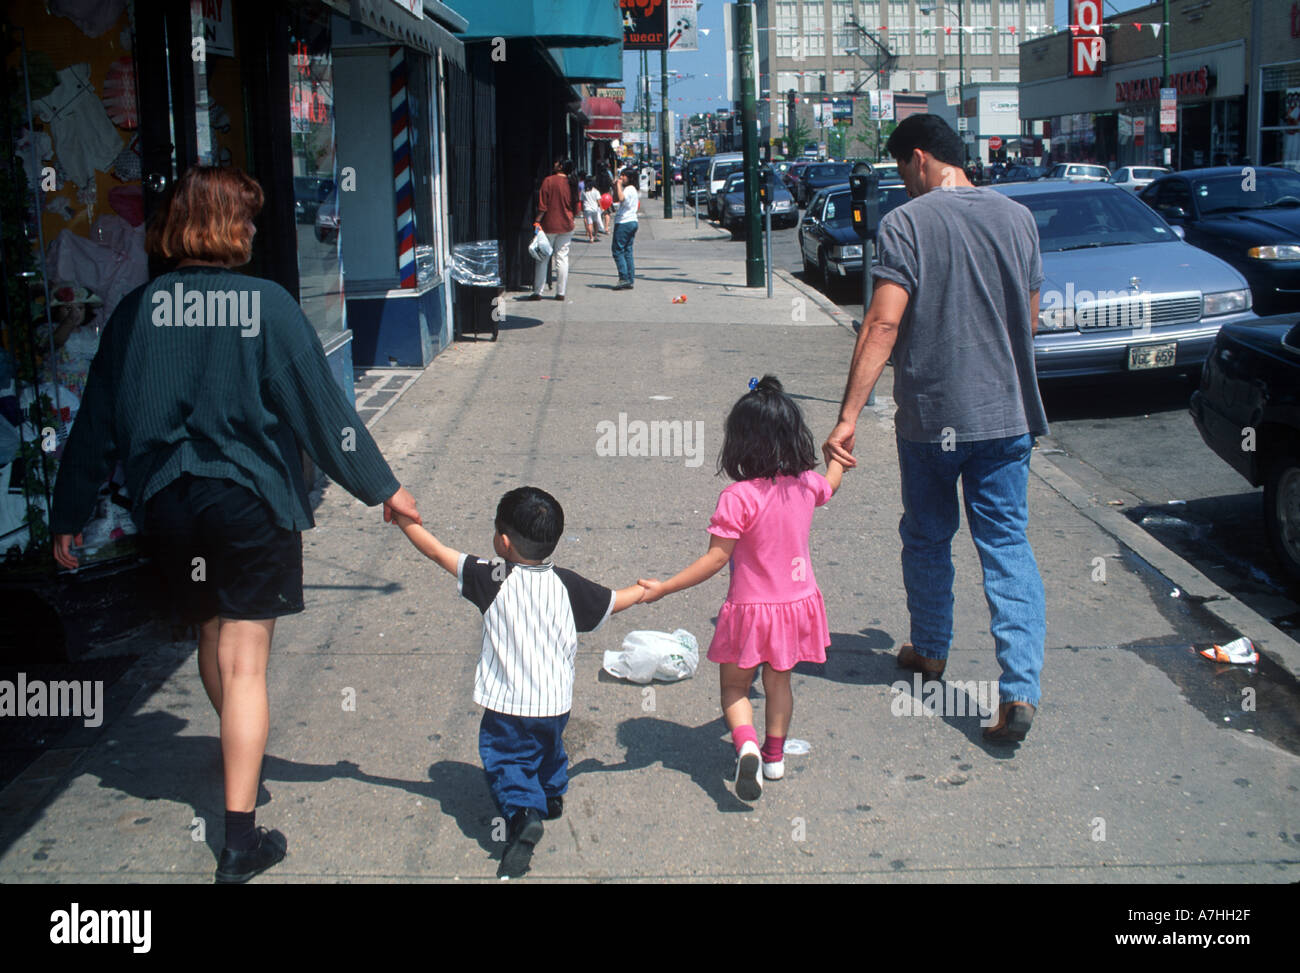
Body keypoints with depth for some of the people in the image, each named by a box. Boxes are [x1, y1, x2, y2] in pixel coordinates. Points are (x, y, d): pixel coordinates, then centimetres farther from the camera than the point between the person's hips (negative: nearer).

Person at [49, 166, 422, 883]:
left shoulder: (138, 310, -1)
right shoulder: (267, 305, -11)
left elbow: (98, 420, 3)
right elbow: (321, 407, -8)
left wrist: (69, 514, 12)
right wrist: (380, 486, 1)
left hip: (168, 502, 4)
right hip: (252, 500, -4)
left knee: (212, 638, 25)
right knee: (245, 664, 0)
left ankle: (242, 762, 49)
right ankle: (240, 837, -2)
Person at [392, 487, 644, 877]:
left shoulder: (494, 579, -15)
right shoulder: (567, 585, -5)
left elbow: (438, 552, -9)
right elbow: (613, 601, 10)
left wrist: (404, 519, 4)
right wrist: (642, 591, 31)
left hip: (508, 704, -5)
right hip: (555, 702, 5)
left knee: (505, 760, 4)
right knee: (549, 746, 29)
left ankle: (523, 813, -20)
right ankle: (552, 797, 50)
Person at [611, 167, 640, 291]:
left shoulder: (629, 189, -12)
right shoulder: (632, 189, 18)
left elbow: (621, 198, -32)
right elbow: (615, 199, 24)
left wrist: (619, 185, -19)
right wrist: (615, 187, 10)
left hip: (624, 223, -10)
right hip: (632, 222, 10)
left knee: (618, 251, -7)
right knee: (627, 251, 10)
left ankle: (624, 279, -12)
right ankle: (630, 279, 9)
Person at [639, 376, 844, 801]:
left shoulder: (738, 498, -25)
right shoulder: (806, 485, -7)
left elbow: (716, 559, -23)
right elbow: (831, 483, 19)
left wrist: (663, 588, -18)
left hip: (751, 608, -5)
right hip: (797, 602, 5)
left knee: (734, 687, 12)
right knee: (779, 682, 22)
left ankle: (746, 744, -12)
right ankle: (774, 755, 34)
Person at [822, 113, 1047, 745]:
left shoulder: (906, 224, -11)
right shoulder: (1017, 218, 4)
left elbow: (883, 324, -19)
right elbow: (1030, 321, 12)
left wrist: (848, 416, -20)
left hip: (930, 414, -3)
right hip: (1007, 414, 3)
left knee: (927, 538, 18)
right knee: (1007, 545, 4)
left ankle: (930, 649, 35)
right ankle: (1020, 688, -7)